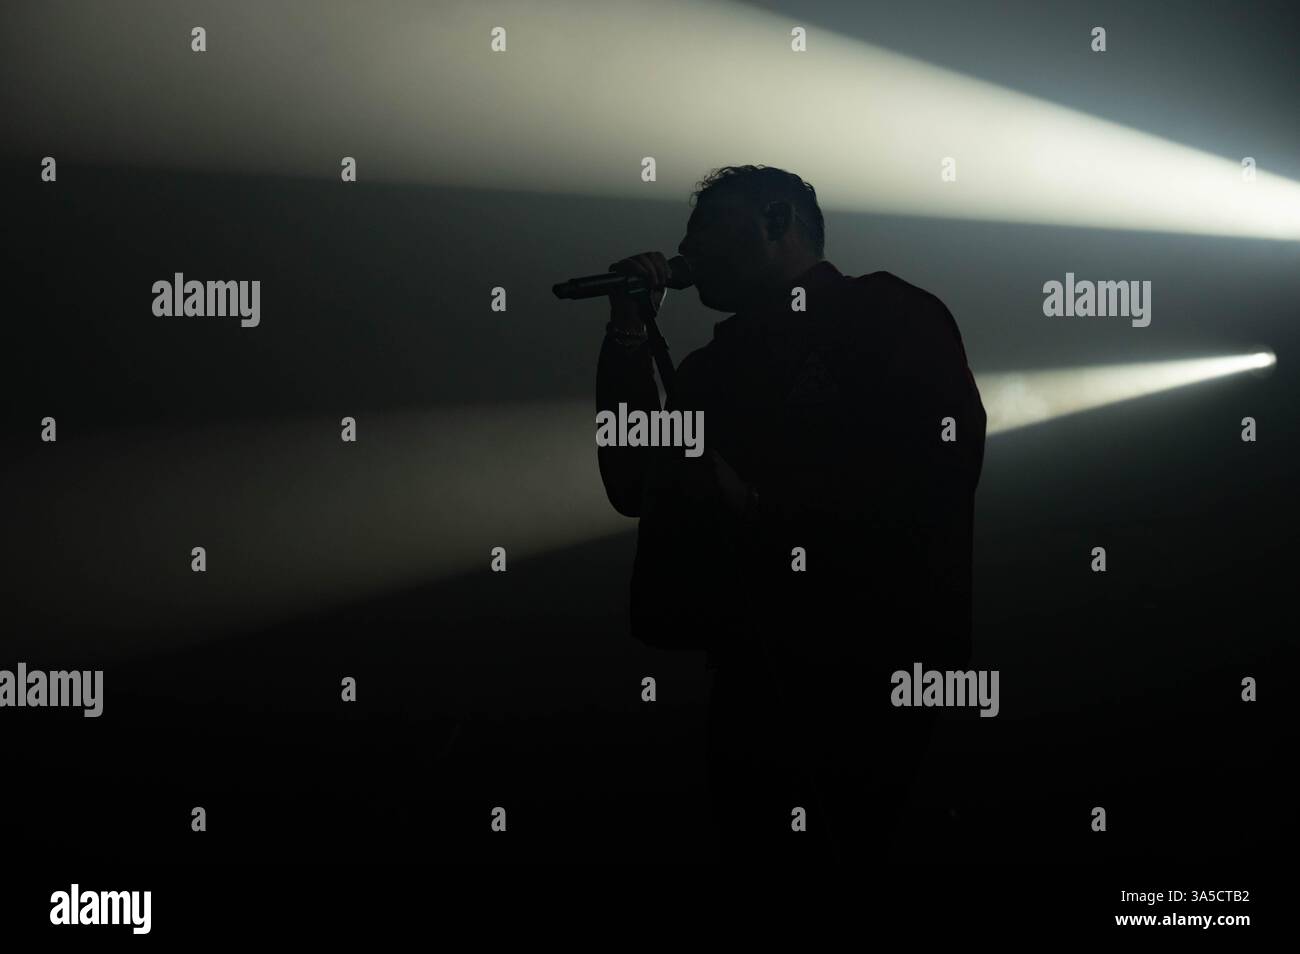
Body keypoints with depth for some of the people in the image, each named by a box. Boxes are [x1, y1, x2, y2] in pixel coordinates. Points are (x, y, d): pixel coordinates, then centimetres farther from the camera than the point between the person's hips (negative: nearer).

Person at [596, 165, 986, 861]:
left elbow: (940, 467, -15)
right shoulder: (716, 365, 19)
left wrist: (754, 501, -14)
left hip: (861, 676, -7)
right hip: (753, 680, 7)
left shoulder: (886, 314, -2)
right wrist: (627, 332, 10)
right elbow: (634, 489, 14)